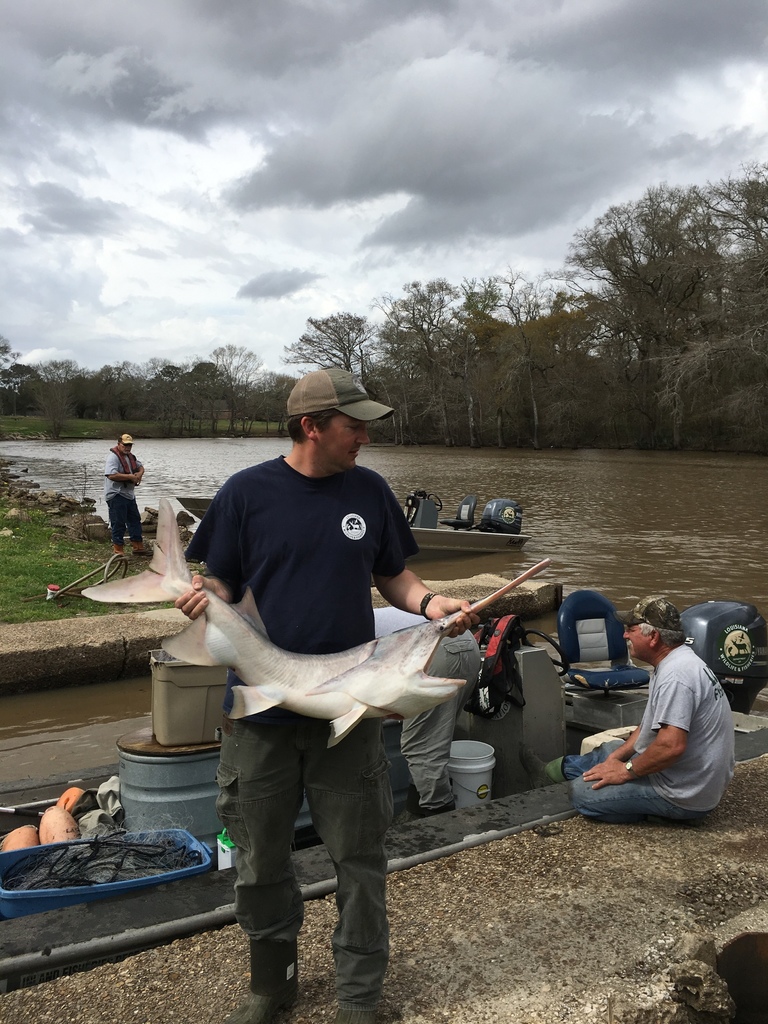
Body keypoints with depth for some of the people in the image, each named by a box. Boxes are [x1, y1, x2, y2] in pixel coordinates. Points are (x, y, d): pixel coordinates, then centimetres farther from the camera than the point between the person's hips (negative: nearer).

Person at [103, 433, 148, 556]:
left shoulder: (130, 456, 13)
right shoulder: (113, 457, -16)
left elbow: (140, 466, 26)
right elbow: (111, 475, -29)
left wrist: (140, 473, 1)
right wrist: (130, 477, -22)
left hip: (129, 494, 10)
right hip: (116, 495, -10)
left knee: (135, 520, 14)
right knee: (118, 523, -4)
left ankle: (138, 546, 23)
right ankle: (118, 550, 4)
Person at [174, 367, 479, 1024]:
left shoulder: (369, 490, 2)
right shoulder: (248, 492, -4)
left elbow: (392, 576, 10)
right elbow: (222, 583, 1)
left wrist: (430, 602, -10)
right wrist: (203, 596, -21)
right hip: (260, 706, 0)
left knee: (359, 857, 10)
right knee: (261, 857, 15)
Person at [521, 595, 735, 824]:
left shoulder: (675, 676, -27)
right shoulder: (680, 662, 8)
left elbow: (671, 746, -35)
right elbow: (650, 724, 16)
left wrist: (626, 771, -20)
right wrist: (619, 755, 7)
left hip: (684, 796, -11)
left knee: (582, 792, -10)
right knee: (612, 749, 27)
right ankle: (551, 771, 42)